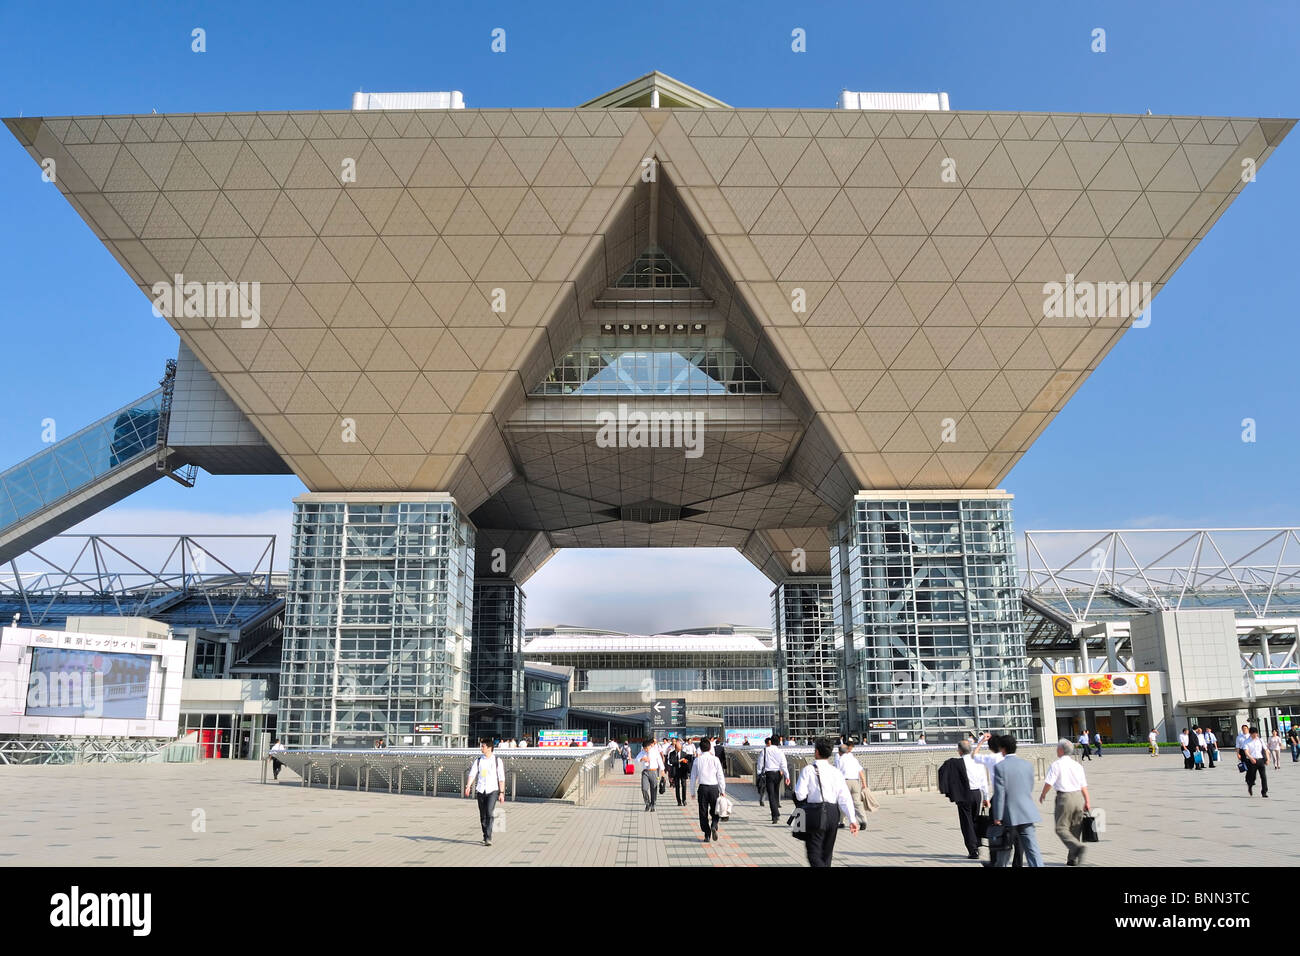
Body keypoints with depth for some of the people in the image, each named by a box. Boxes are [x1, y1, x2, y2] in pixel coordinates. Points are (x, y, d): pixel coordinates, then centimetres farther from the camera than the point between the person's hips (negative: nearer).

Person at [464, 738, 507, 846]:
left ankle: (488, 838, -17)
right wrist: (468, 786, -21)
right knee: (482, 815, 8)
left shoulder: (497, 760, 3)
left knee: (489, 813, -17)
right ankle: (485, 836, 23)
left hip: (492, 790, -3)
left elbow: (501, 778, 3)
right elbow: (472, 774, -4)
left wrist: (502, 793, -2)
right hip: (480, 791, 3)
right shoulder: (478, 761, 9)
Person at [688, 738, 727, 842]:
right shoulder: (715, 759, -3)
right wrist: (722, 790, 7)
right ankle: (714, 826, -12)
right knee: (715, 811, 14)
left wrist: (693, 791, 13)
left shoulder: (697, 760, 0)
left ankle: (707, 835, 5)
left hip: (702, 788, 0)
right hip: (714, 787, 0)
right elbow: (720, 776, -1)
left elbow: (693, 777, 4)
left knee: (703, 812, 8)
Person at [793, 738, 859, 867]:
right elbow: (845, 797, 0)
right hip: (833, 813, 5)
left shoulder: (808, 770, -7)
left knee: (814, 854, -3)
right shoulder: (835, 772, 5)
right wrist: (852, 819, -2)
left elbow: (800, 794, -13)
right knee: (826, 854, 19)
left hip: (815, 814, -5)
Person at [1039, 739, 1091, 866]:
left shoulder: (1056, 764, -8)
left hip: (1064, 797, -6)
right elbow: (1084, 785, 7)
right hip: (1078, 797, 6)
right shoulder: (1077, 765, 8)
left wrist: (1043, 794, 7)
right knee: (1075, 829, 13)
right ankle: (1073, 859, 15)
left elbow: (1049, 782, -10)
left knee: (1061, 828, 1)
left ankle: (1077, 846, -23)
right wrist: (1087, 801, 11)